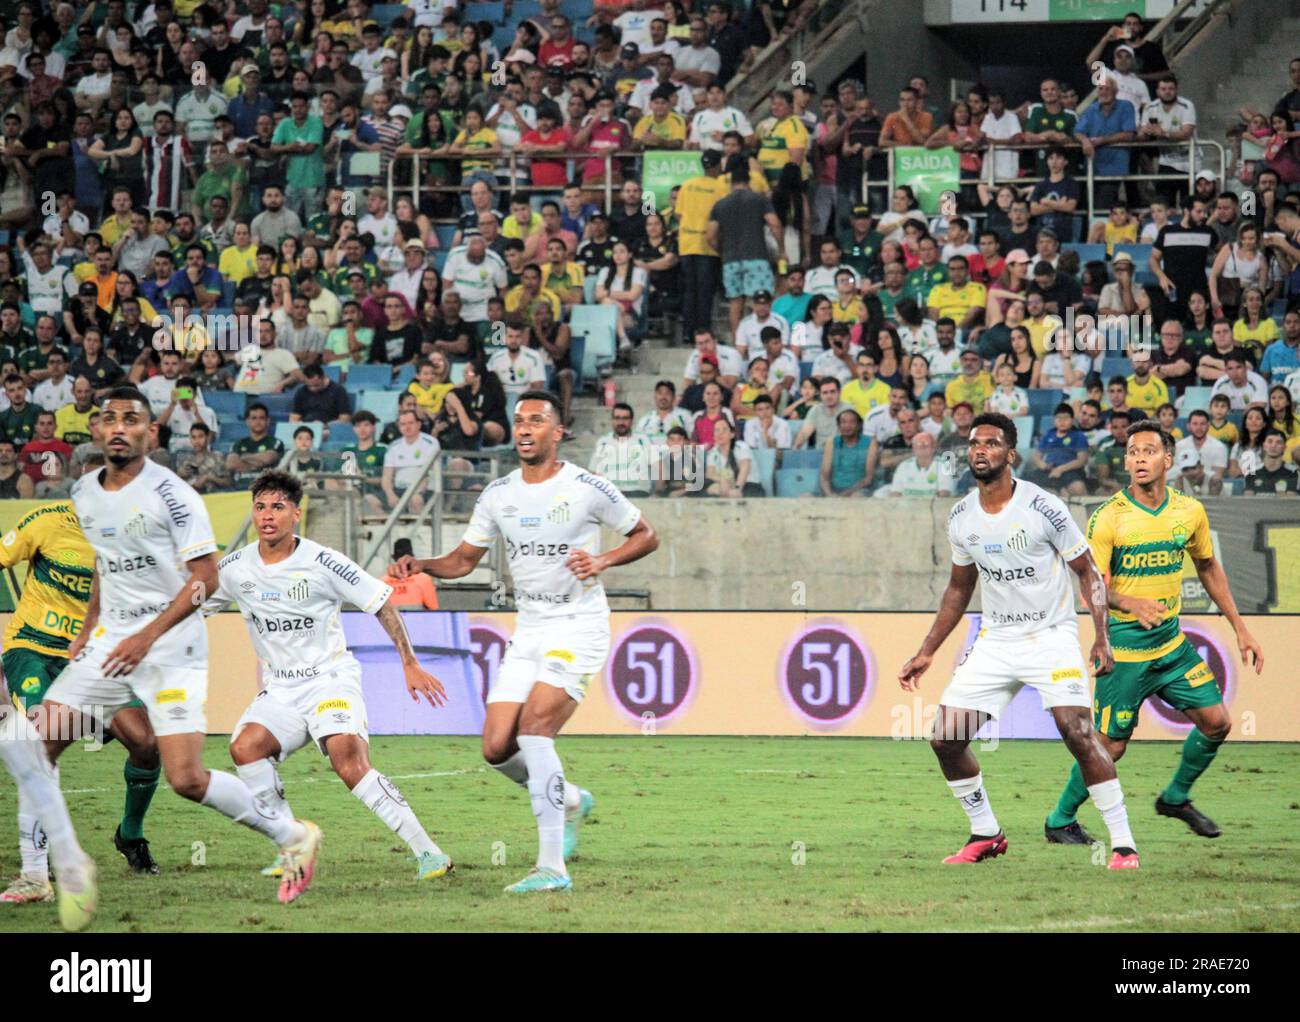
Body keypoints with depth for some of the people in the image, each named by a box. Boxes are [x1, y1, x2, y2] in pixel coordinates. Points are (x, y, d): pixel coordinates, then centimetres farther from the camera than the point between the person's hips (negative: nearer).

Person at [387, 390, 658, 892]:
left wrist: (603, 560, -16)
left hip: (578, 628, -6)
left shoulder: (587, 489, -8)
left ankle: (552, 867, -23)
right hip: (529, 631, 6)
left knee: (533, 729, -23)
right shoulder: (498, 495, 7)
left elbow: (646, 535, 2)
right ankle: (569, 800, 28)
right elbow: (463, 559, 15)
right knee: (498, 748, -4)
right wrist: (420, 564, -4)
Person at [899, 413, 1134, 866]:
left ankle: (1123, 844, -14)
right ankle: (986, 835, 18)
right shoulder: (961, 518, 3)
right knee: (945, 740, -2)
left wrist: (1101, 638, -16)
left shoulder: (1043, 508, -13)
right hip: (996, 640, 5)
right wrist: (926, 653, 17)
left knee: (1078, 733, -22)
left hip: (1051, 637, -5)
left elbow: (1088, 572, -5)